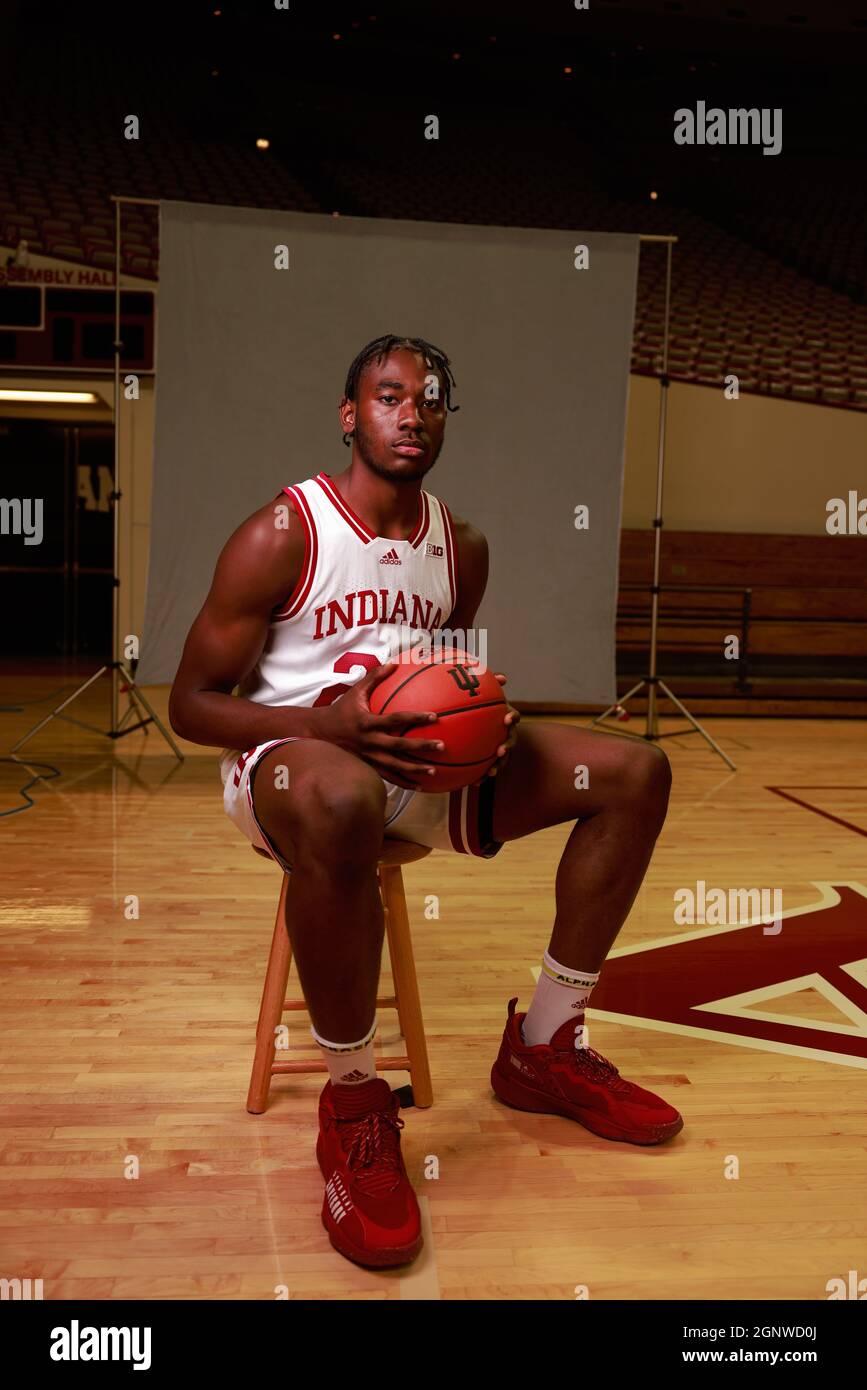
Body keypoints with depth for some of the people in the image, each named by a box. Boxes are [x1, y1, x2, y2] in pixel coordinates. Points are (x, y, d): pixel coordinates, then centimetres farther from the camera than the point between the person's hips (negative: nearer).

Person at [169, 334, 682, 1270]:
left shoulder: (462, 547, 7)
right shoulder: (282, 534, -11)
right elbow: (191, 704, -11)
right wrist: (330, 723, -27)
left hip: (420, 762, 7)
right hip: (285, 757, -6)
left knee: (634, 773, -3)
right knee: (345, 800, -45)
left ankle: (542, 1051, 7)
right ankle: (351, 1103, -20)